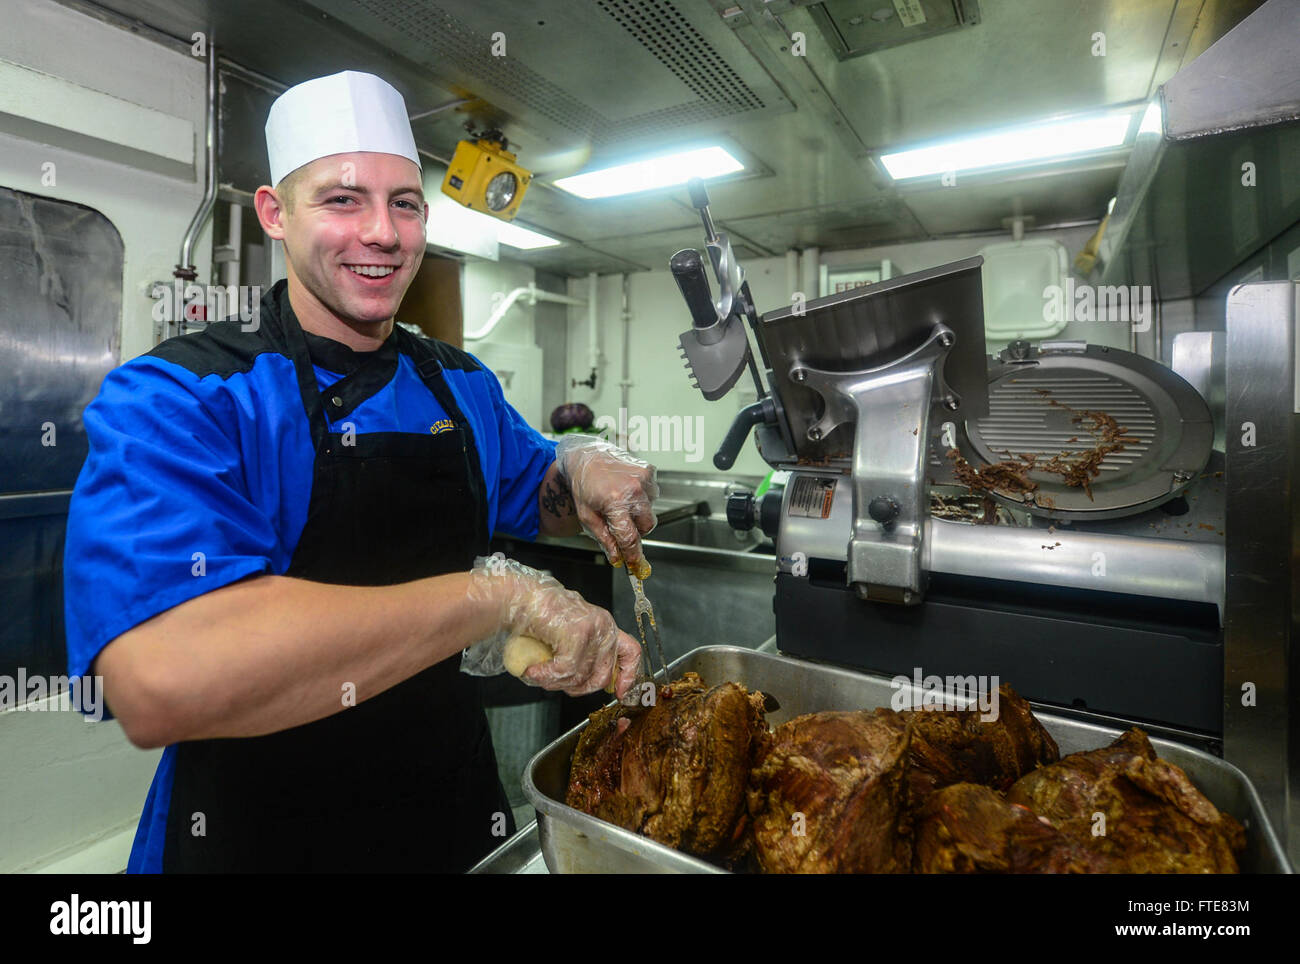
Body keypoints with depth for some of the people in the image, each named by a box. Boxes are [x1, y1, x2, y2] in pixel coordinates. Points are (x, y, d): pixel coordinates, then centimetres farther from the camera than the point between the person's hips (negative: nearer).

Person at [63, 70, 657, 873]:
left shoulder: (465, 386, -2)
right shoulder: (176, 399, -19)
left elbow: (536, 499, 12)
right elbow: (161, 684, -34)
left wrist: (583, 469, -11)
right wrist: (499, 594, -35)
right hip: (261, 836, -4)